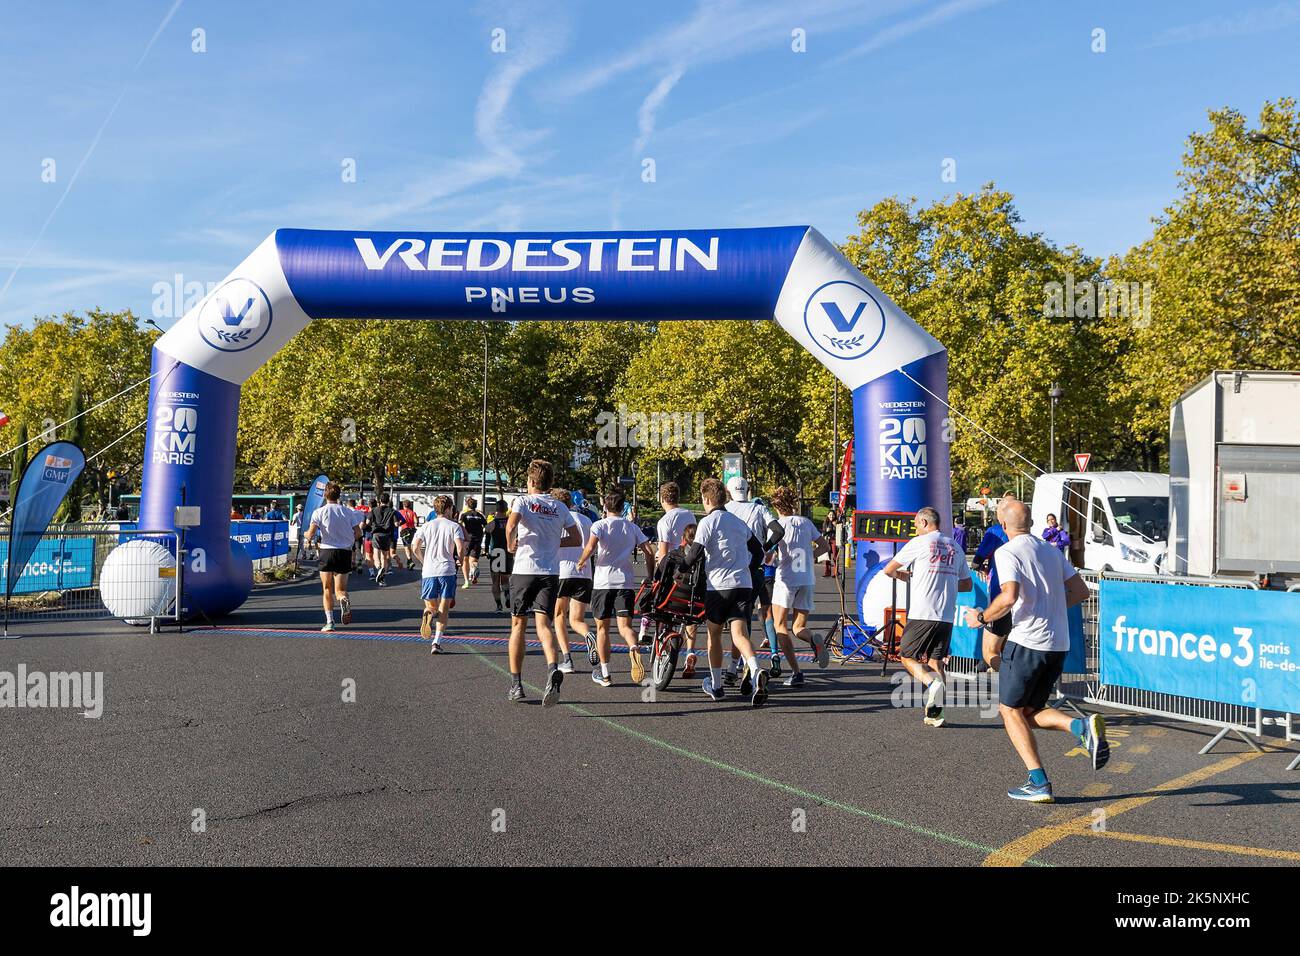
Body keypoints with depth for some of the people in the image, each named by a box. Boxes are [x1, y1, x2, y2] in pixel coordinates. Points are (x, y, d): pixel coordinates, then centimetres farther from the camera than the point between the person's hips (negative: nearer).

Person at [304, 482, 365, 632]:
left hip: (327, 551, -1)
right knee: (340, 589, 9)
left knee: (327, 590, 10)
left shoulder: (319, 512, -3)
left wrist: (307, 534, 16)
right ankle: (344, 600, -27)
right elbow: (358, 534, 1)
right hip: (345, 552, 2)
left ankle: (329, 622, 1)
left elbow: (310, 536, -8)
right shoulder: (348, 512, 3)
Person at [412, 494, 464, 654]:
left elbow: (415, 547, 1)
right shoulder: (454, 526, 1)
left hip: (428, 571, 2)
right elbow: (460, 548, -11)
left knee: (431, 606, 15)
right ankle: (437, 642, -7)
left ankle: (428, 614, -22)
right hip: (447, 570, -2)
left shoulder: (427, 525, 9)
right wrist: (459, 558, 11)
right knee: (444, 607, 5)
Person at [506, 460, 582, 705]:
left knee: (518, 625, 11)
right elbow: (576, 539, 15)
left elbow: (511, 526, -19)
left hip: (524, 571, -2)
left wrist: (510, 544, -1)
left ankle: (516, 685, 17)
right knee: (543, 623, -7)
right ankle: (553, 668, -36)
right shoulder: (560, 507, 12)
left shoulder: (522, 501, 0)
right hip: (551, 573, 2)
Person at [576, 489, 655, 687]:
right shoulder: (632, 527, 11)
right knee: (624, 626, -1)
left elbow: (590, 548, -17)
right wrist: (651, 577, 14)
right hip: (626, 582, 2)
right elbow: (649, 552, 4)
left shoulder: (600, 525, 0)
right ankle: (634, 649, -36)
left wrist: (581, 562, 2)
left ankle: (604, 673, 15)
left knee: (602, 627, 11)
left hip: (603, 582, -2)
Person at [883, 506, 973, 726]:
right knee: (936, 660, 12)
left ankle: (931, 683, -19)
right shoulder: (956, 548, 14)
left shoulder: (919, 543, -2)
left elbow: (889, 569, 3)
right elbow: (967, 584, 19)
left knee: (907, 656, 7)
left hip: (922, 614, -5)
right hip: (947, 616, 5)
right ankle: (935, 713, 6)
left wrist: (905, 576, 22)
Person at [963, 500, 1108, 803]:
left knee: (1010, 710, 6)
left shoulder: (1007, 552, -8)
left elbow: (1009, 597, -22)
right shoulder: (1051, 550, 14)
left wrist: (982, 617, -7)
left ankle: (1039, 783, 0)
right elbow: (1081, 591, 14)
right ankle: (1081, 726, -10)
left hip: (1027, 641, -7)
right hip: (1059, 644, 7)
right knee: (1030, 711, 17)